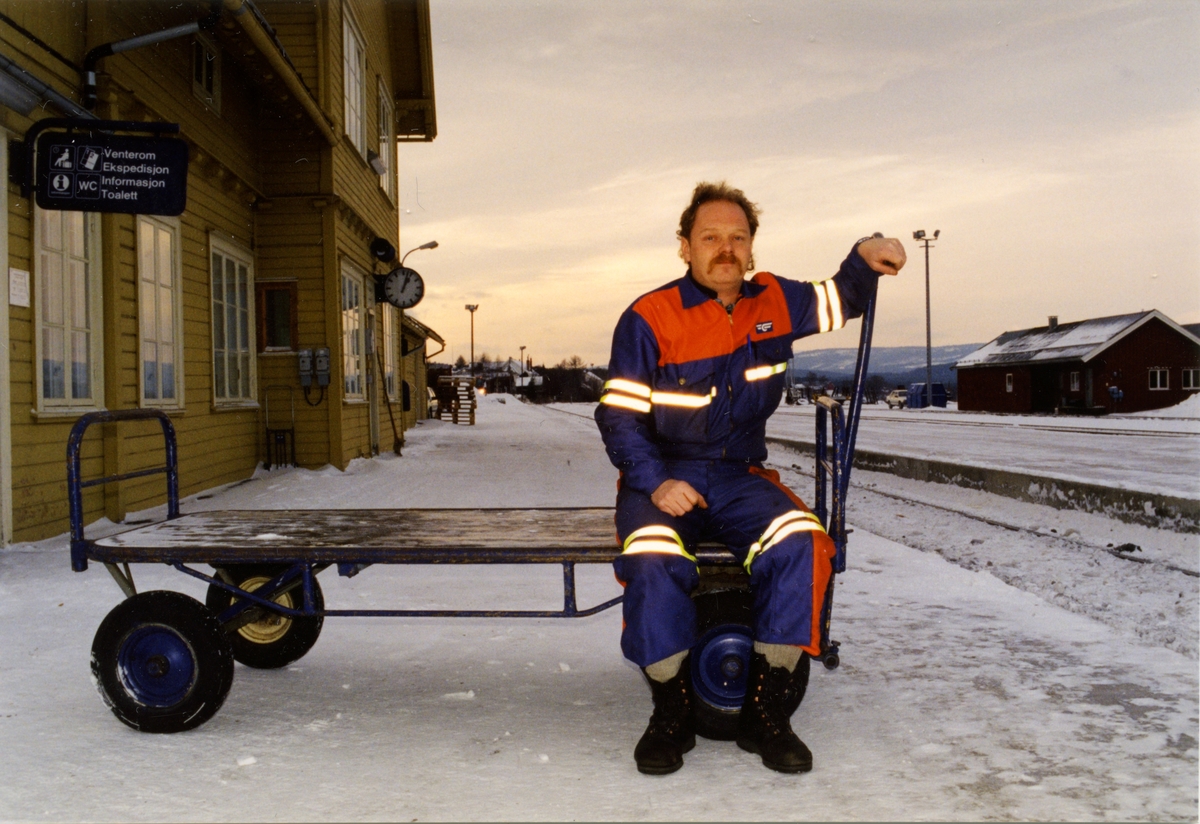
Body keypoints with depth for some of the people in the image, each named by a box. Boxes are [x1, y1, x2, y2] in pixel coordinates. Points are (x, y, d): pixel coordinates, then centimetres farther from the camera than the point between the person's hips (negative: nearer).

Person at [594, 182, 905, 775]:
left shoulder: (774, 302, 5)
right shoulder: (648, 319, -8)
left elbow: (838, 302, 18)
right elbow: (617, 414, -8)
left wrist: (864, 259, -5)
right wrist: (656, 482, -22)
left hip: (740, 477, 3)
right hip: (659, 479, -3)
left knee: (800, 545, -25)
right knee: (653, 560, -33)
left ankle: (766, 713, -10)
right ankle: (672, 714, -9)